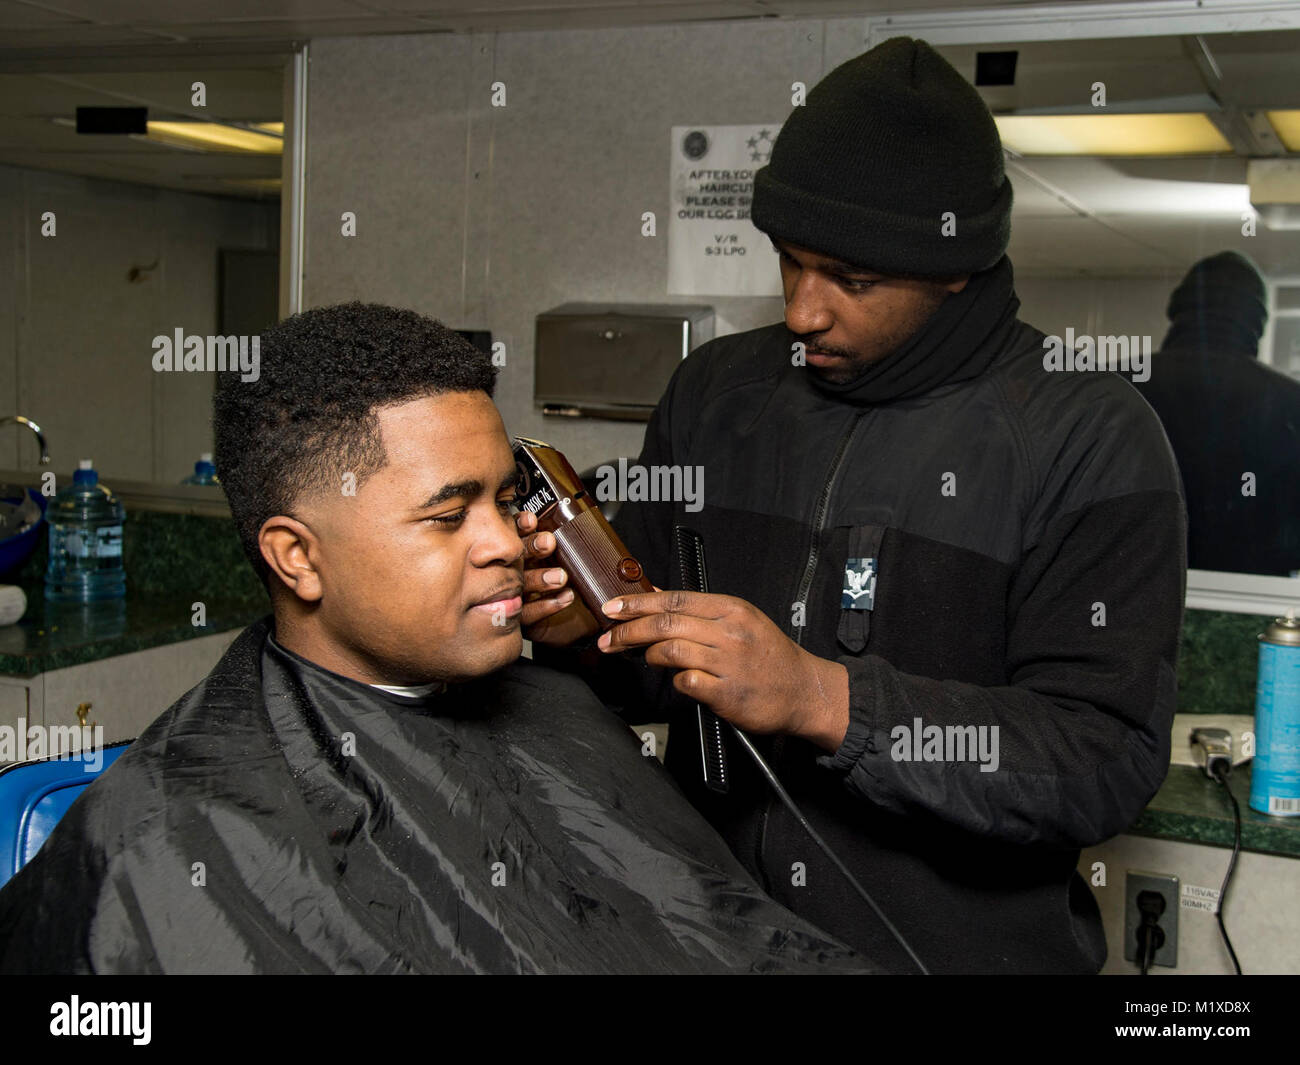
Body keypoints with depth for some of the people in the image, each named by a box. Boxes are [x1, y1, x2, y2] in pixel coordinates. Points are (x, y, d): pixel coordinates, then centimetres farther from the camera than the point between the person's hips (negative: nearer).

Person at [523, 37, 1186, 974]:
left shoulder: (1088, 438, -13)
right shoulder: (717, 389, 1)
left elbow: (1107, 763, -20)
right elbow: (646, 675, 8)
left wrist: (823, 701, -29)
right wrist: (579, 632, -16)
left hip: (966, 947, -3)